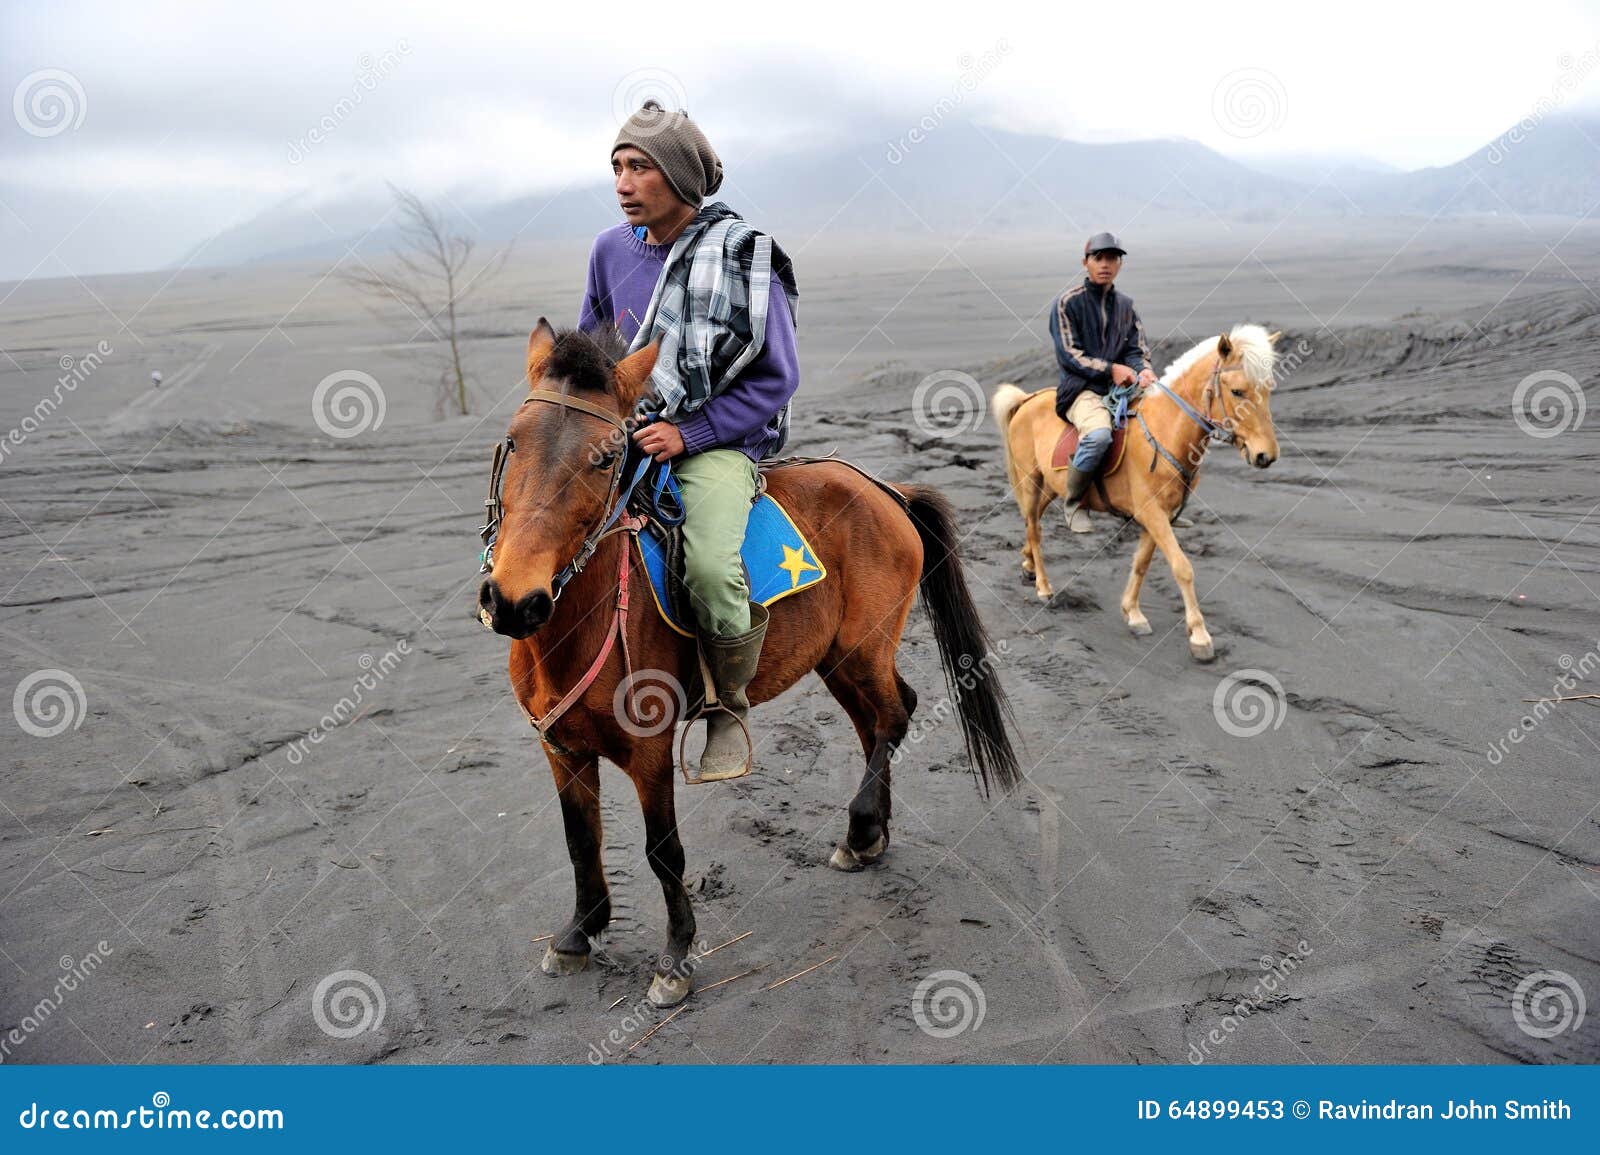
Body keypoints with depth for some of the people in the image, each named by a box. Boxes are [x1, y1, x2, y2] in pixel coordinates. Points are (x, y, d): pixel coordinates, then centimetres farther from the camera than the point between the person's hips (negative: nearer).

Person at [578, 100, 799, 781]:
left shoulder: (745, 259, -9)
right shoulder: (611, 250, 5)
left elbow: (775, 379, -7)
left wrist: (688, 433, -15)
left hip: (717, 441, -6)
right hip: (627, 436, 6)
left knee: (712, 567, -31)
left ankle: (728, 712, -4)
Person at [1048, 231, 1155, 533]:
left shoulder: (1126, 305, 17)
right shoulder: (1068, 303, 1)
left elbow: (1137, 350, 11)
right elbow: (1068, 354, -6)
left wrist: (1143, 371, -13)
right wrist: (1110, 369, -16)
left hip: (1122, 387, 6)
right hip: (1082, 388, -6)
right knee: (1099, 434, -37)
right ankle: (1074, 503, -14)